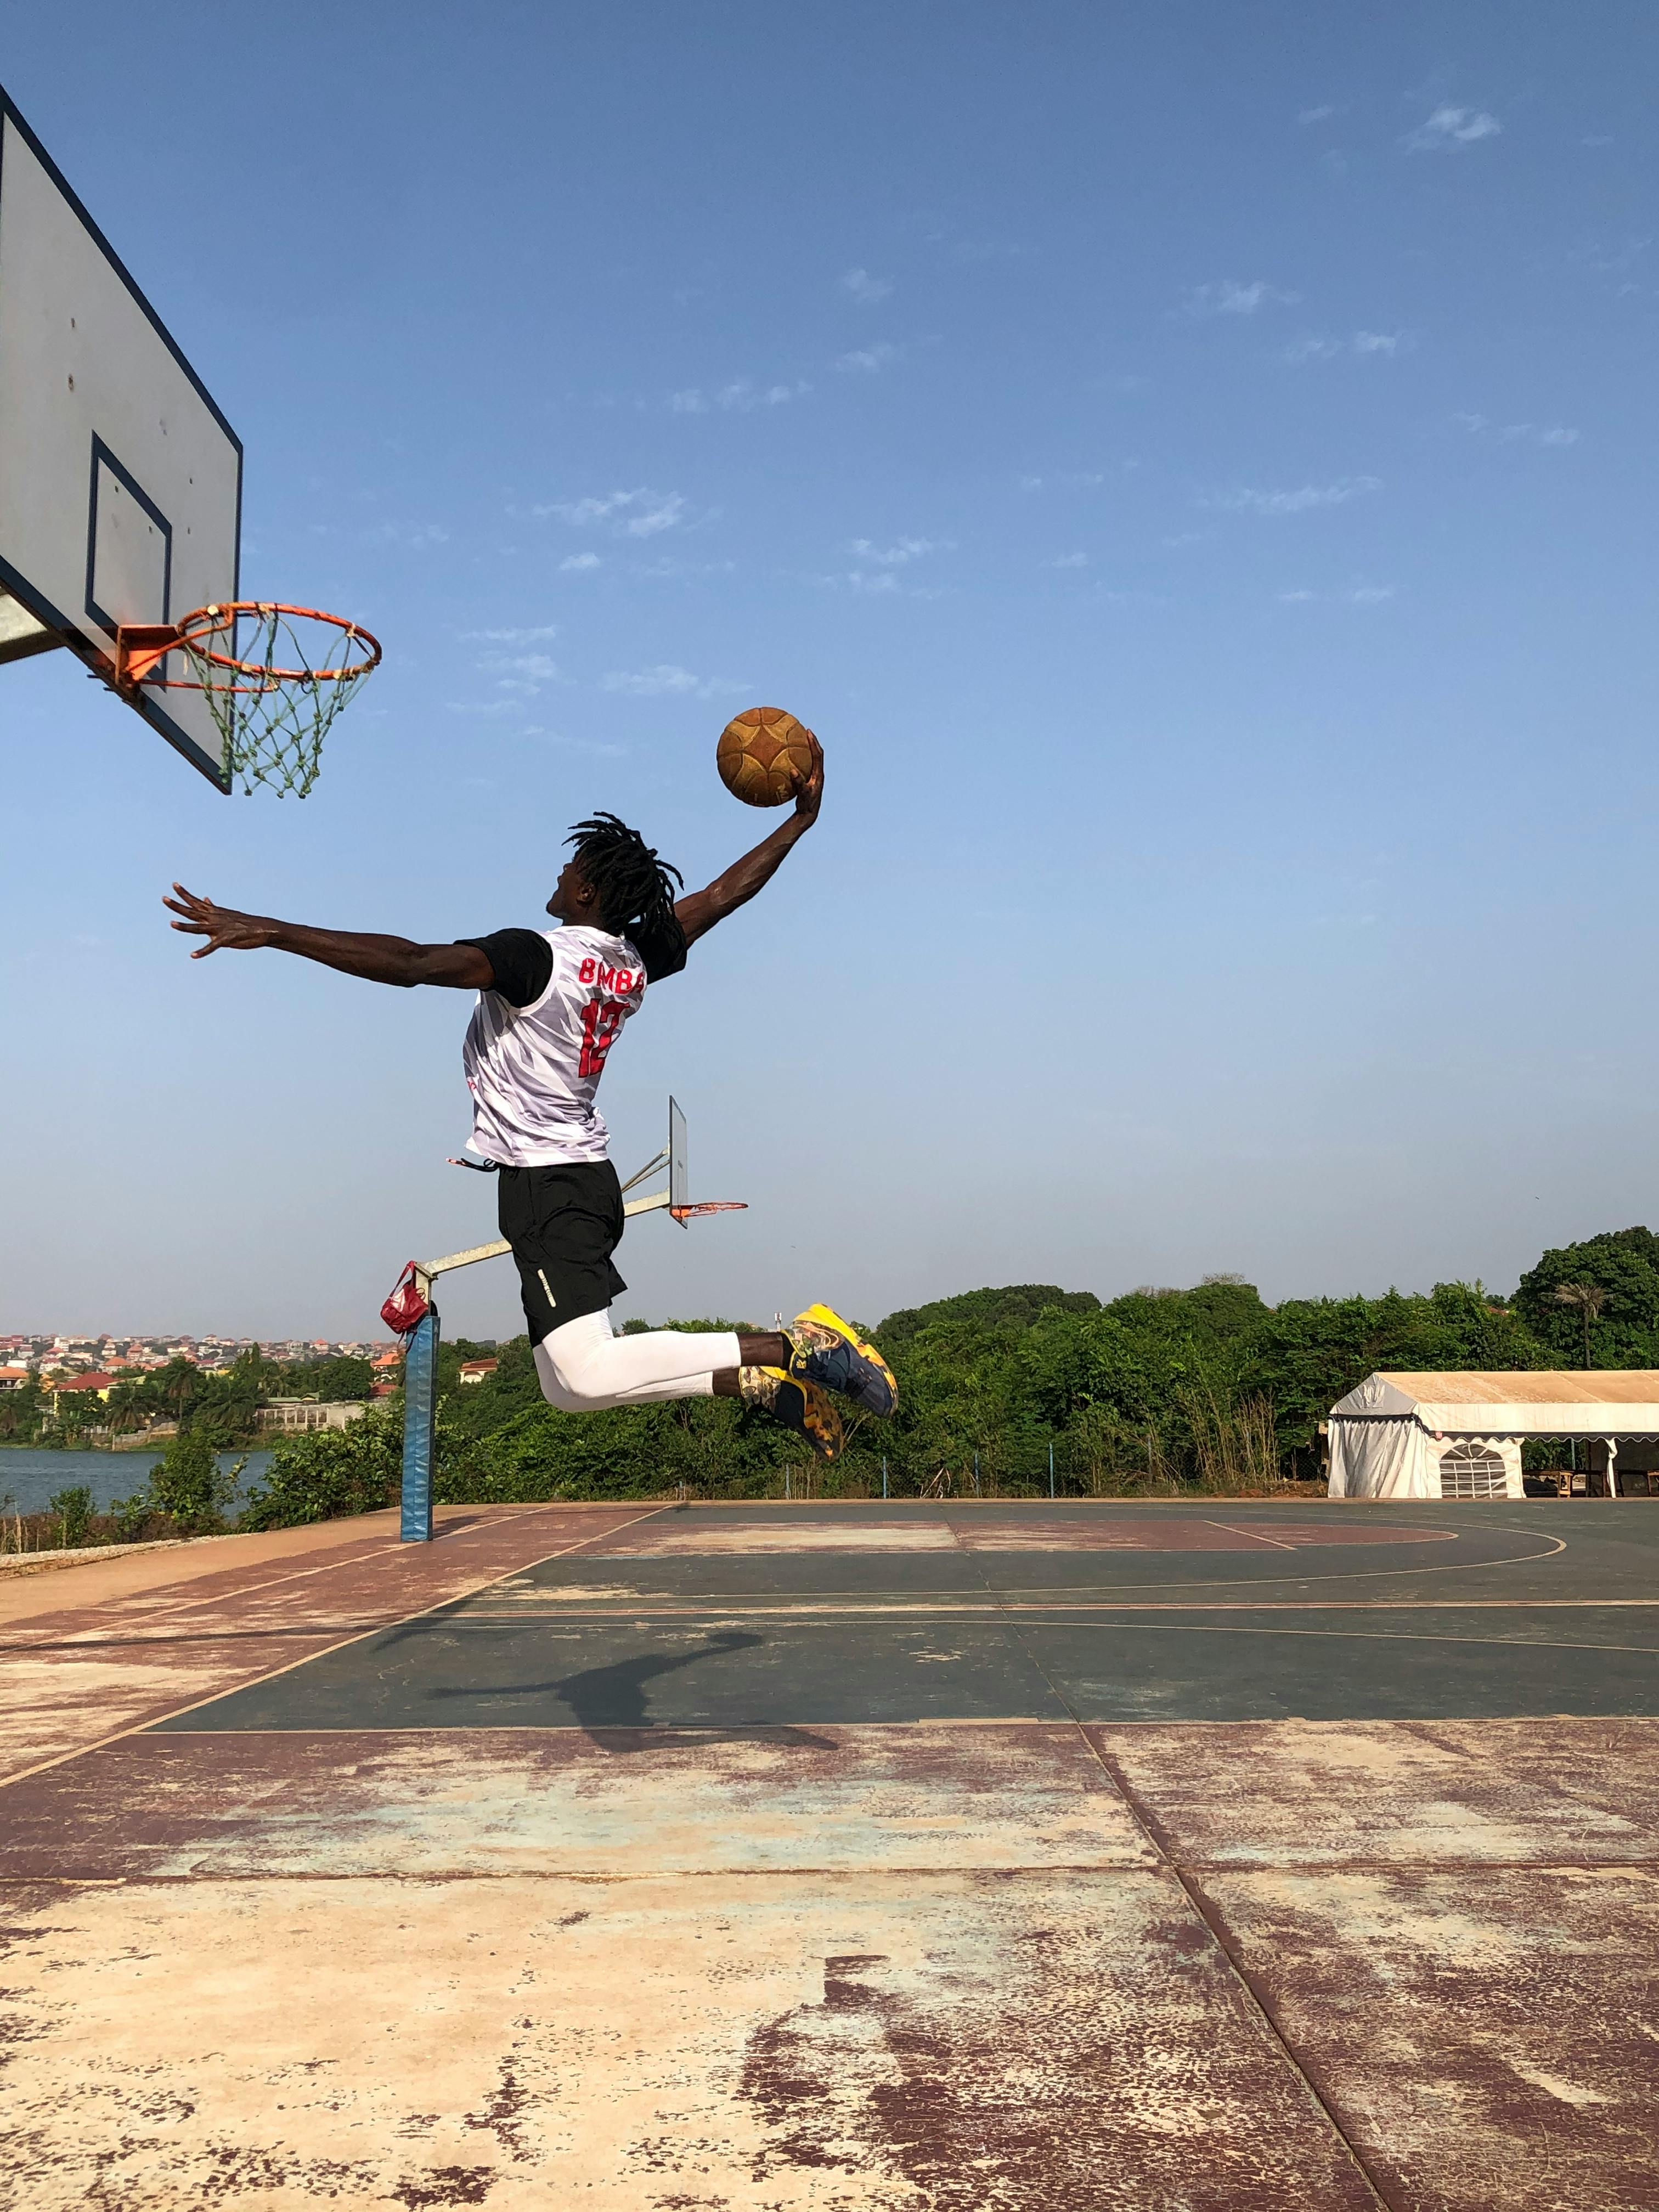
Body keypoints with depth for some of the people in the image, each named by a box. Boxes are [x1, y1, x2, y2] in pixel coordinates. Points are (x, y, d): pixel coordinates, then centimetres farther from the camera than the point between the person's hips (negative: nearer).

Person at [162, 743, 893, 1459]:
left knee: (586, 1376, -17)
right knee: (566, 1387, 16)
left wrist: (269, 931, -25)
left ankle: (793, 1346, -18)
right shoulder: (636, 960, 7)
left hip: (544, 1184, -9)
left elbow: (409, 961, -26)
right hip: (588, 1176, 9)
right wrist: (801, 819, 29)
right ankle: (767, 1382, 11)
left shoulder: (537, 955, -15)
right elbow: (722, 895, 18)